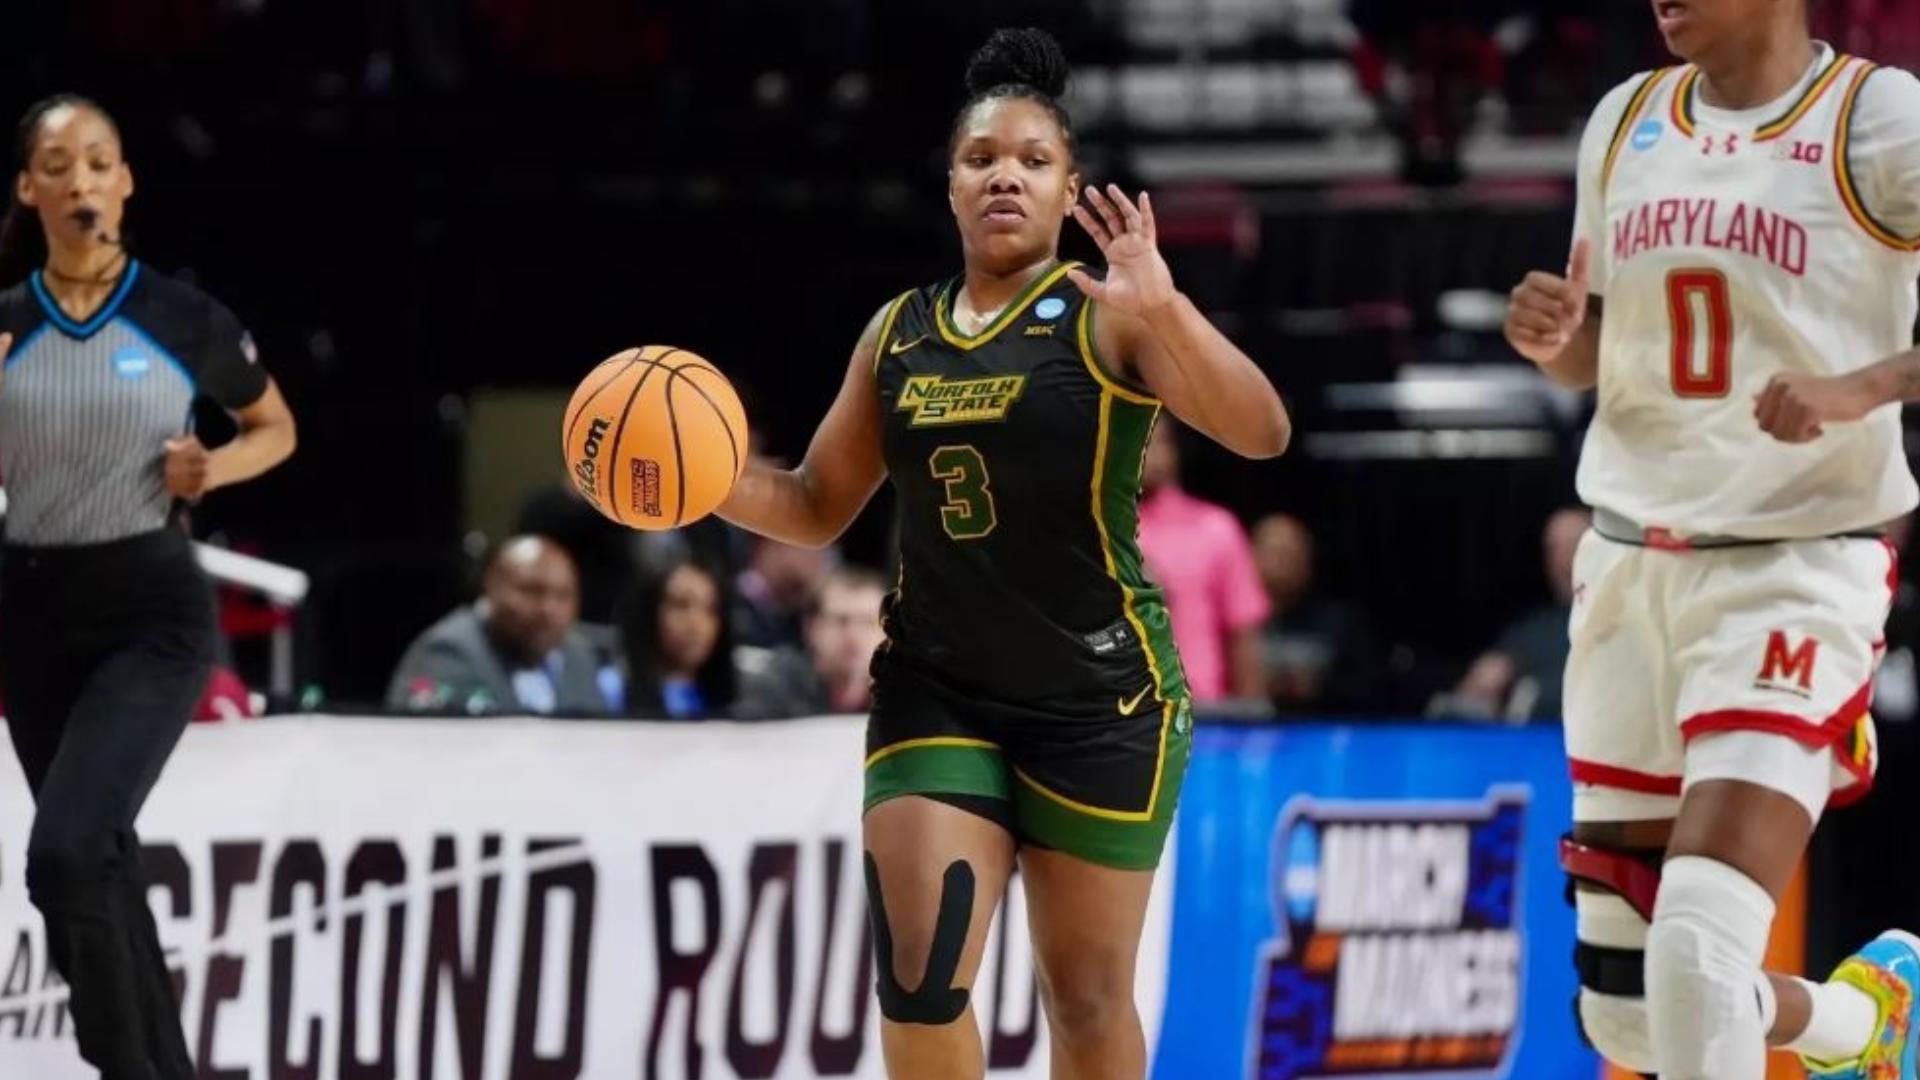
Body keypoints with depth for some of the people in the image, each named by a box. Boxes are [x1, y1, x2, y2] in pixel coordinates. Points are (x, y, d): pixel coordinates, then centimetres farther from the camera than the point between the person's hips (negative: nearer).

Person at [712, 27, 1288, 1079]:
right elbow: (819, 506, 15)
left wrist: (1163, 309, -36)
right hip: (934, 687, 4)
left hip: (1098, 695, -4)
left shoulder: (1107, 317, -9)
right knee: (917, 977, -9)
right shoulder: (898, 331, 7)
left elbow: (1261, 433, -22)